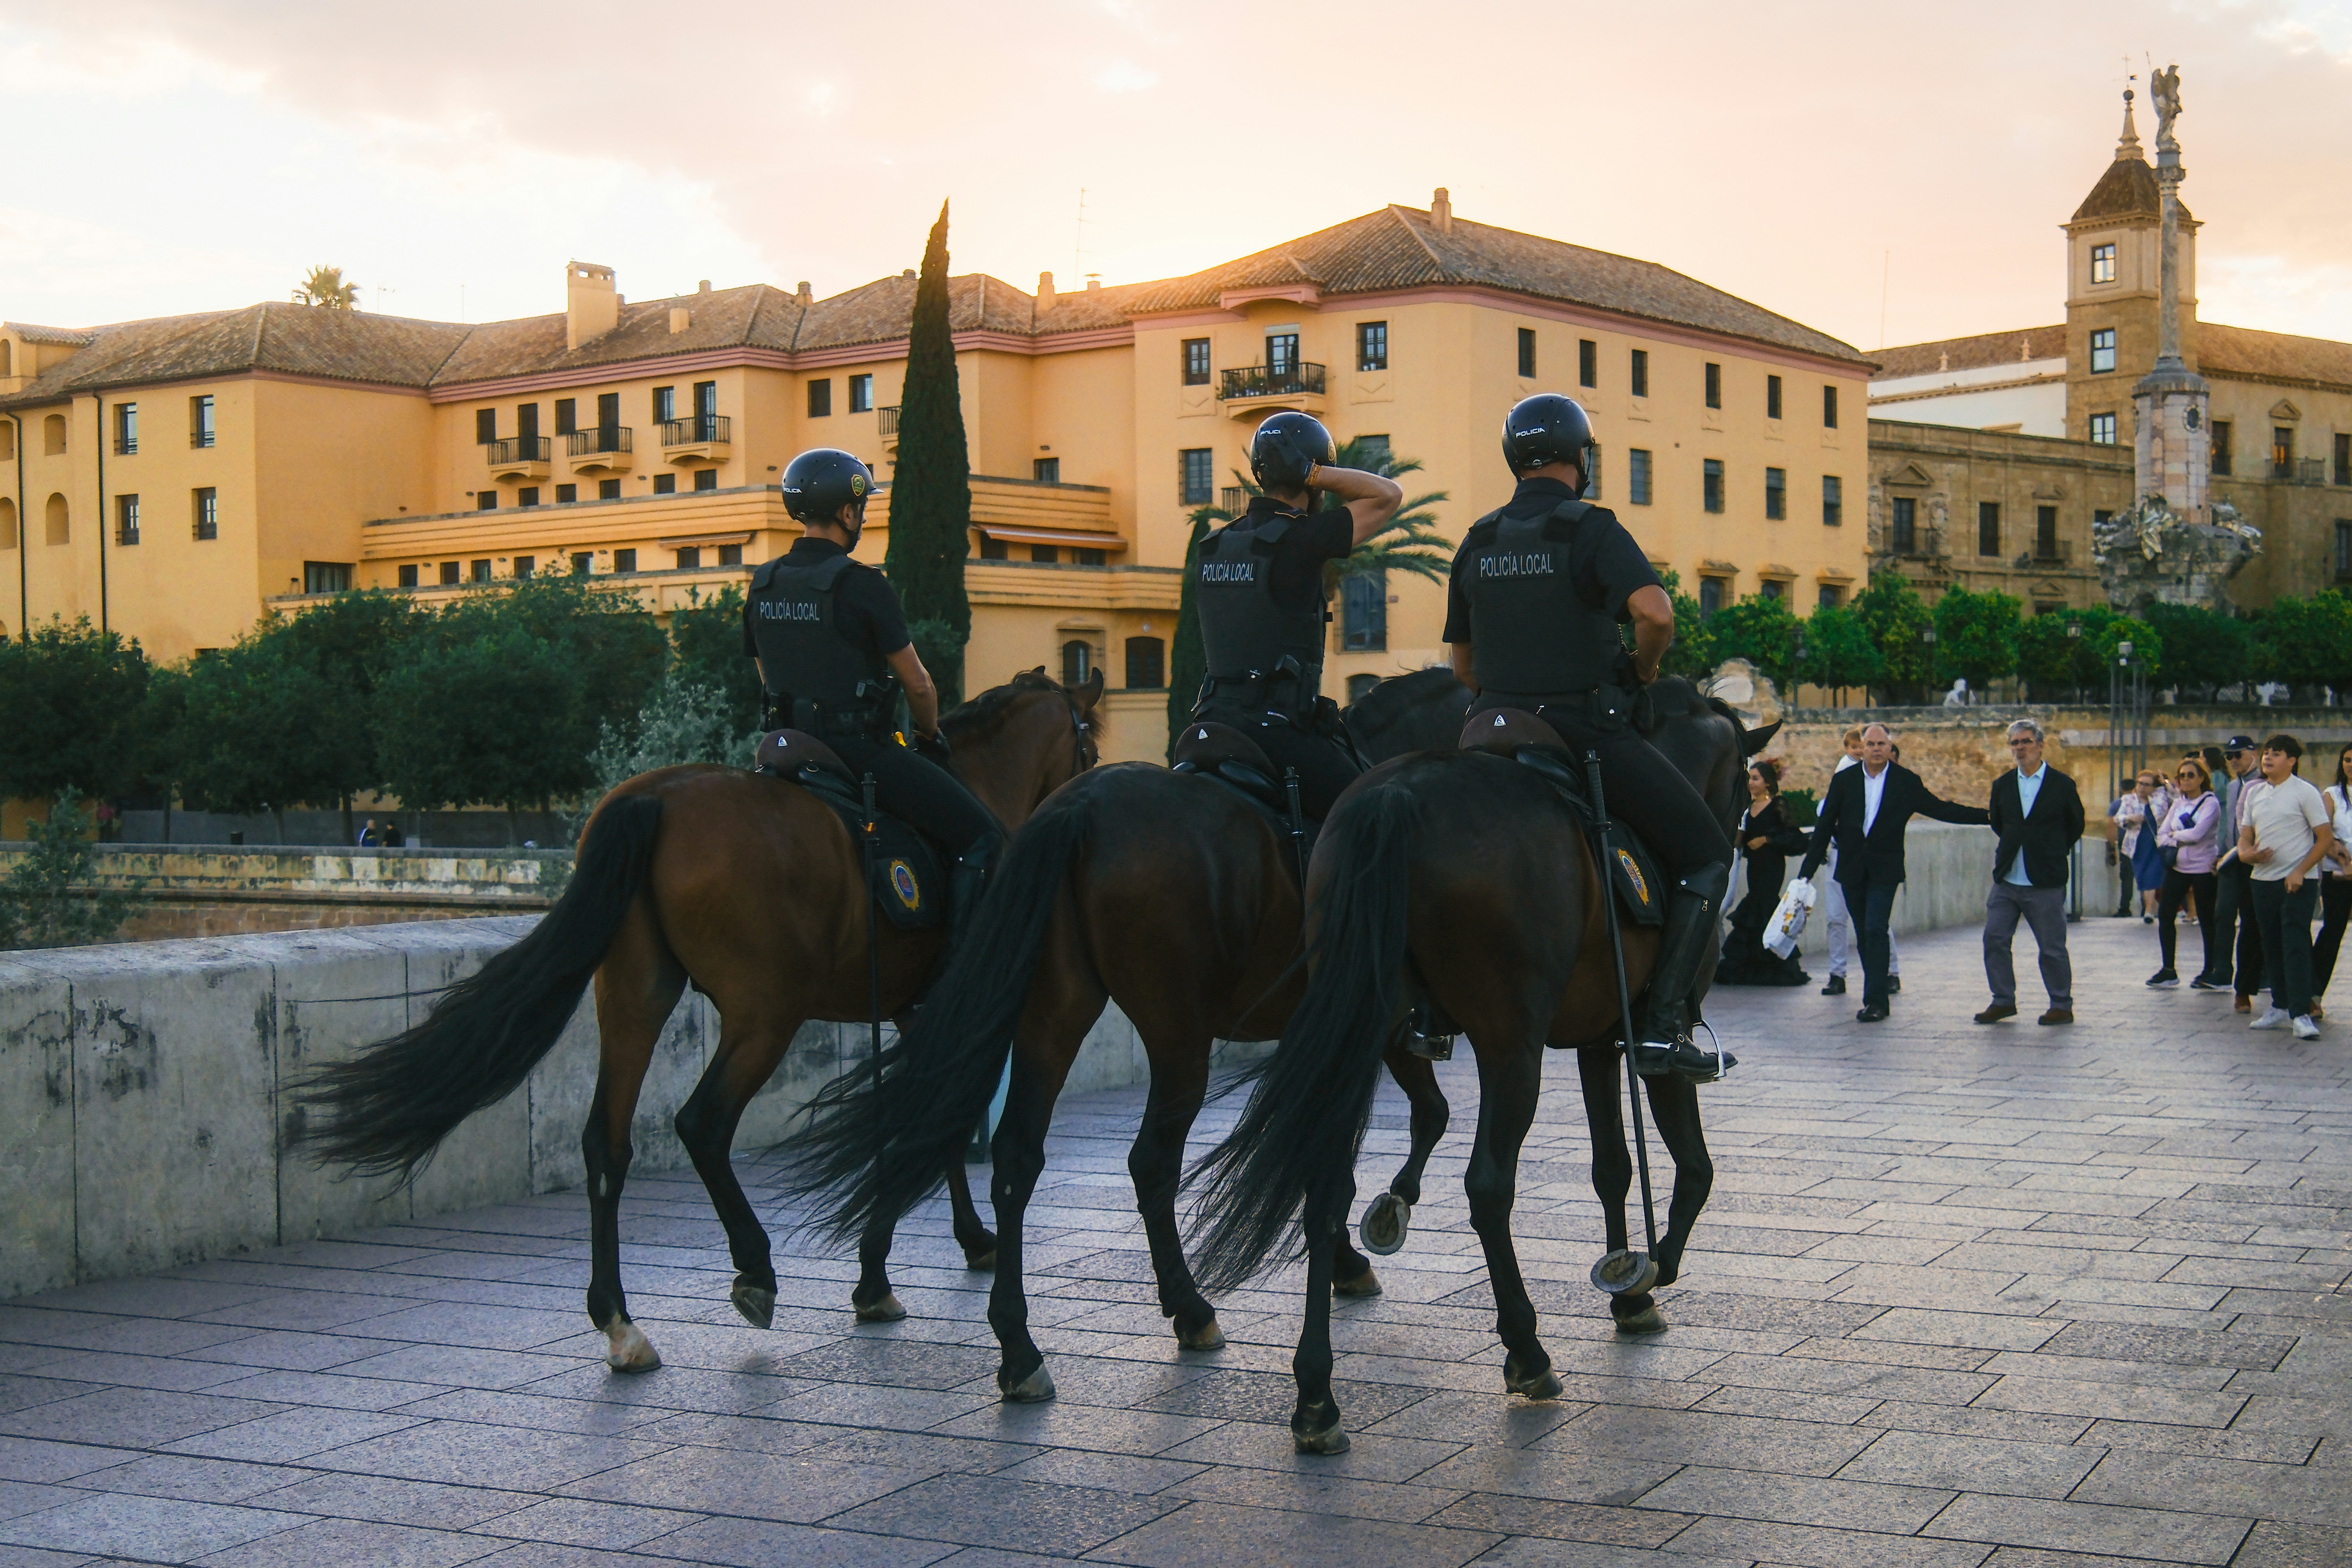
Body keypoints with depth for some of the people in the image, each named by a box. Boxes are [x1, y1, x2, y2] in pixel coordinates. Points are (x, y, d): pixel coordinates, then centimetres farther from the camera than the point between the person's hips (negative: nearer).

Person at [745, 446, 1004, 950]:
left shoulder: (763, 585, 6)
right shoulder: (862, 585, -14)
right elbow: (918, 685, -8)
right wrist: (930, 735, 11)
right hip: (862, 749, -8)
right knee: (981, 837, -4)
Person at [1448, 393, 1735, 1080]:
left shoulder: (1478, 542, 10)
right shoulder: (1592, 528, -8)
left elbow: (1462, 666, 14)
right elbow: (1655, 611, -24)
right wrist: (1643, 668, -5)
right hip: (1589, 732, -6)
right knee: (1705, 855, 4)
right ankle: (1662, 1026, -8)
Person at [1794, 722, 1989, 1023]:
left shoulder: (1907, 782, 1)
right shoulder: (1844, 781, 4)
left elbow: (1940, 808, 9)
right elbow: (1825, 828, 5)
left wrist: (1987, 816, 3)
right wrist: (1807, 871, 2)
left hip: (1884, 870, -2)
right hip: (1852, 869, 2)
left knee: (1875, 930, -13)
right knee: (1865, 934, 7)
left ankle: (1875, 1002, -12)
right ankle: (1876, 995, 19)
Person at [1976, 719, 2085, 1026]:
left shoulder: (2061, 785, -2)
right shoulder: (2003, 785, 9)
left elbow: (2075, 827, 7)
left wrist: (2051, 853, 11)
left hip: (2045, 884, -4)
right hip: (2006, 881, 4)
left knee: (2052, 948, 0)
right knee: (1994, 939, 0)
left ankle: (2062, 1007, 12)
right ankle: (2003, 1001, 12)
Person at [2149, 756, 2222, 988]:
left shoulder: (2210, 802, -6)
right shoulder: (2178, 804, 11)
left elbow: (2198, 834, -19)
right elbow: (2161, 836, 6)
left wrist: (2175, 835, -4)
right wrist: (2180, 841, -11)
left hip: (2203, 869, -6)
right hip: (2177, 867, 6)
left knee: (2207, 920, 3)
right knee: (2165, 914, 1)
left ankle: (2210, 970, 13)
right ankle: (2168, 970, 8)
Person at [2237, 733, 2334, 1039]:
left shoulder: (2305, 792, -6)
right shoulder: (2255, 793, 11)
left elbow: (2326, 838, -7)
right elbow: (2245, 836, 14)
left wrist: (2300, 872, -14)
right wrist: (2247, 853, -10)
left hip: (2298, 883, -6)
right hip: (2263, 879, 6)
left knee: (2296, 947, -11)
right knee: (2271, 947, 11)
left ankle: (2301, 1015, -13)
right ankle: (2280, 1007, 22)